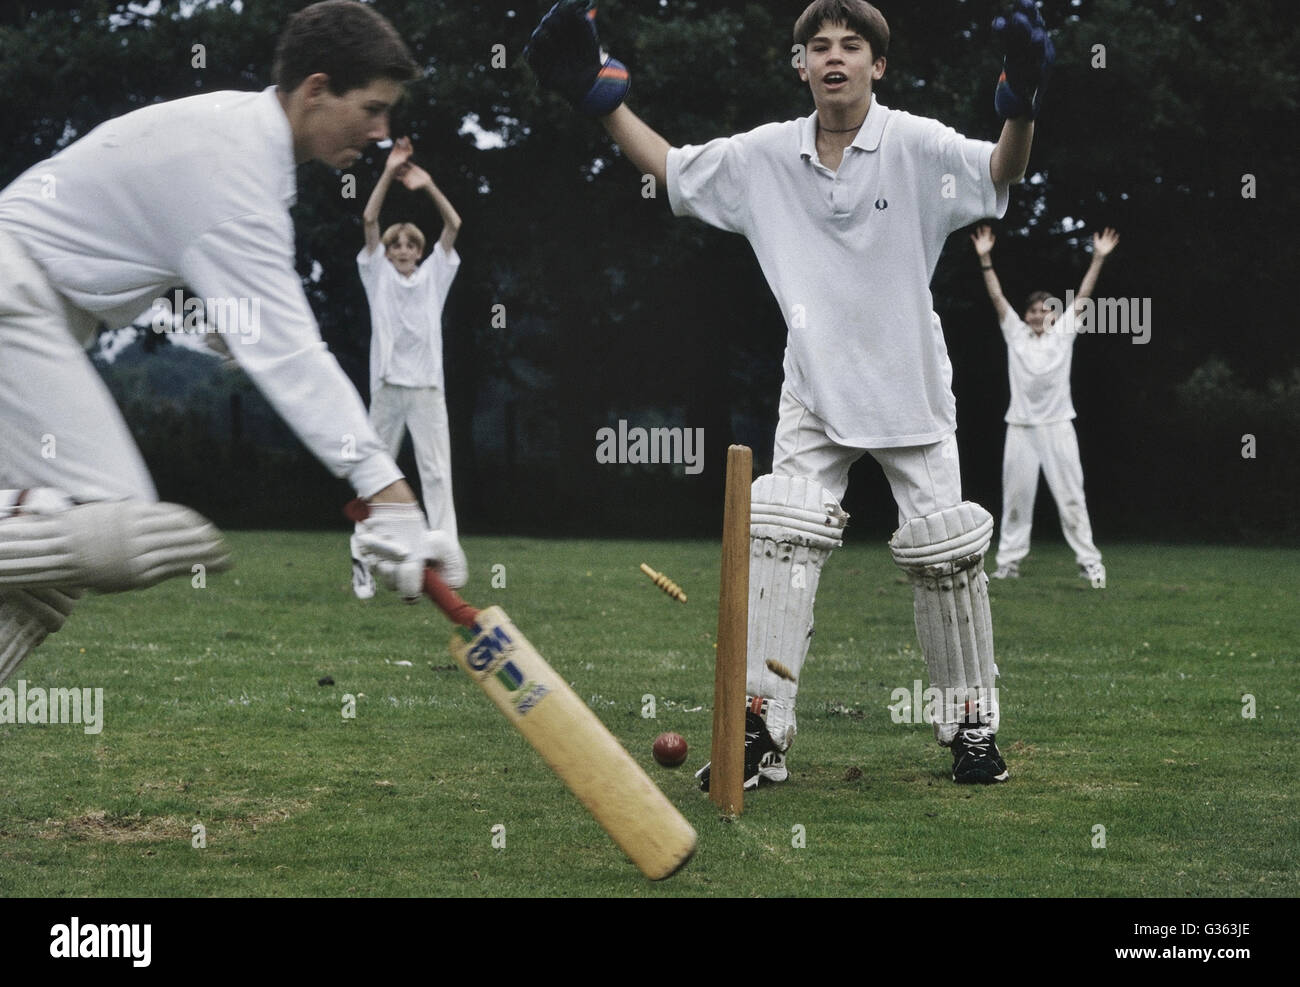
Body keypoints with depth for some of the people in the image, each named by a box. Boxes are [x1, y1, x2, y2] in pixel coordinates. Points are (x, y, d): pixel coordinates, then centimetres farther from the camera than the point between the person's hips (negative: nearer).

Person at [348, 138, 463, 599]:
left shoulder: (434, 275, 13)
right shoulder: (378, 274, 11)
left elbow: (453, 224, 4)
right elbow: (369, 220, 0)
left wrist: (428, 185, -10)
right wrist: (388, 174, -9)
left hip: (428, 387, 0)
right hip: (387, 386, 0)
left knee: (436, 473, -7)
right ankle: (363, 557, 6)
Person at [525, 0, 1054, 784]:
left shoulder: (915, 145, -14)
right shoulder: (769, 155, -2)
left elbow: (1000, 173, -30)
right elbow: (672, 170, 8)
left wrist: (1021, 108, -51)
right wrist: (601, 97, -2)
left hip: (911, 389, -3)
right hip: (815, 392, 3)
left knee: (947, 555, -1)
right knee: (780, 541, -5)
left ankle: (973, 724, 14)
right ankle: (762, 728, -2)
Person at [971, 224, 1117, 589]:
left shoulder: (1063, 333, 8)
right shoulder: (1015, 333, 11)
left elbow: (1083, 295, 2)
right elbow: (997, 296, 5)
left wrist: (1099, 258, -6)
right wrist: (985, 259, -5)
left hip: (1057, 426, -2)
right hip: (1021, 426, 2)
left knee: (1070, 495, -4)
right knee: (1015, 496, 4)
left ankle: (1089, 561, -5)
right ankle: (1009, 561, 8)